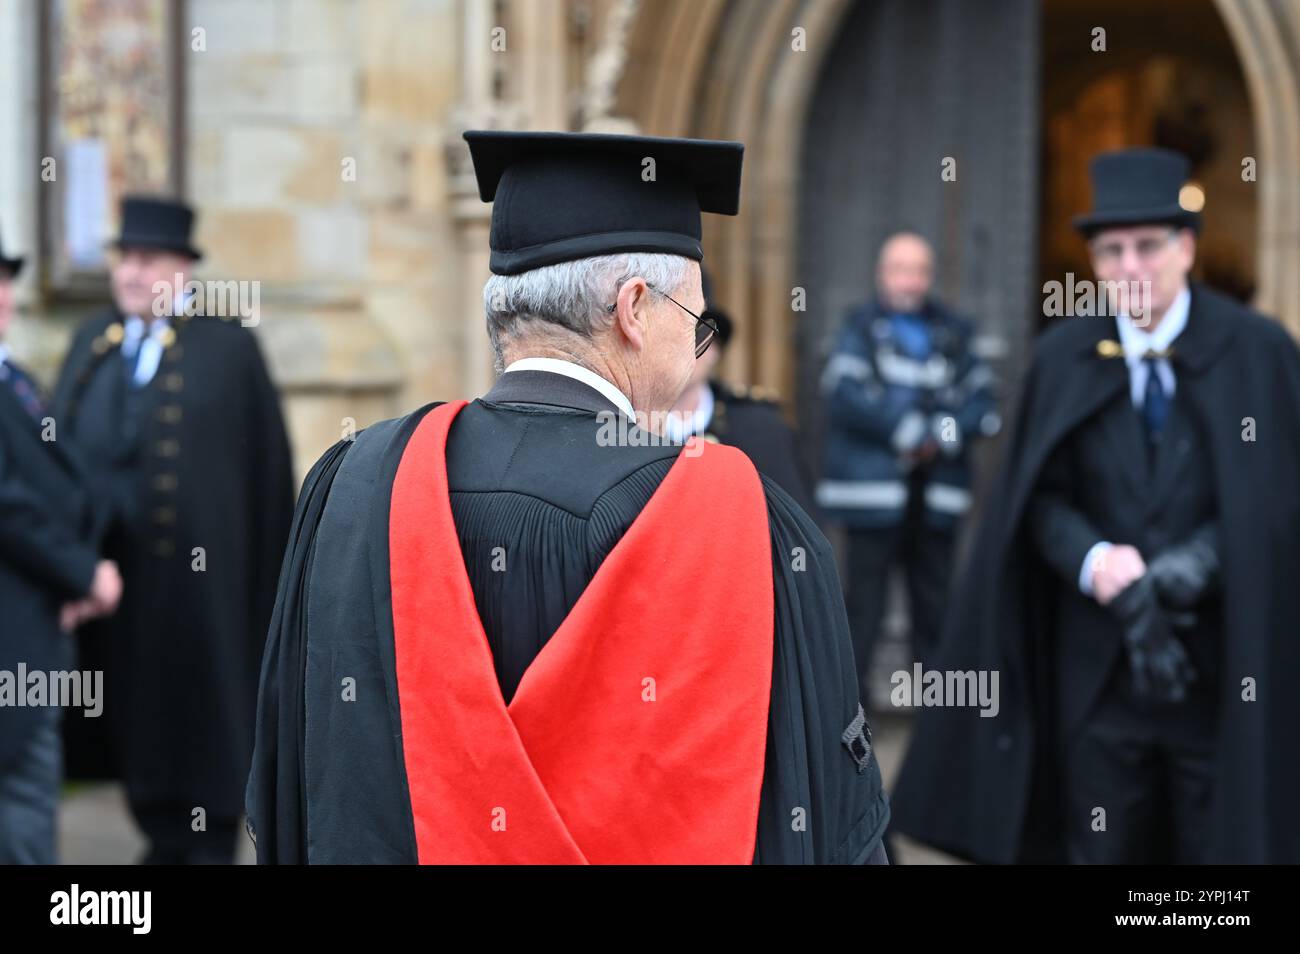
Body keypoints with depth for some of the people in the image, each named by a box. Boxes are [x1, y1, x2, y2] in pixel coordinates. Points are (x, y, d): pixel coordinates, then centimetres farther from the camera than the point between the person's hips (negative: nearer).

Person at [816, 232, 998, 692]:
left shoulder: (952, 336, 13)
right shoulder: (861, 330, 5)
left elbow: (984, 406, 7)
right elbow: (846, 395, -11)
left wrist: (941, 436, -10)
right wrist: (911, 431, -12)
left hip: (935, 496, 3)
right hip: (873, 491, -3)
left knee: (934, 606, 7)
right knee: (864, 602, -4)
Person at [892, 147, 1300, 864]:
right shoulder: (1064, 357, 3)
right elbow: (1042, 498, 2)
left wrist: (1197, 564, -19)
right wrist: (1097, 564, -17)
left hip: (1224, 663, -1)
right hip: (1098, 666, 2)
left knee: (1224, 843, 5)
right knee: (1098, 847, 8)